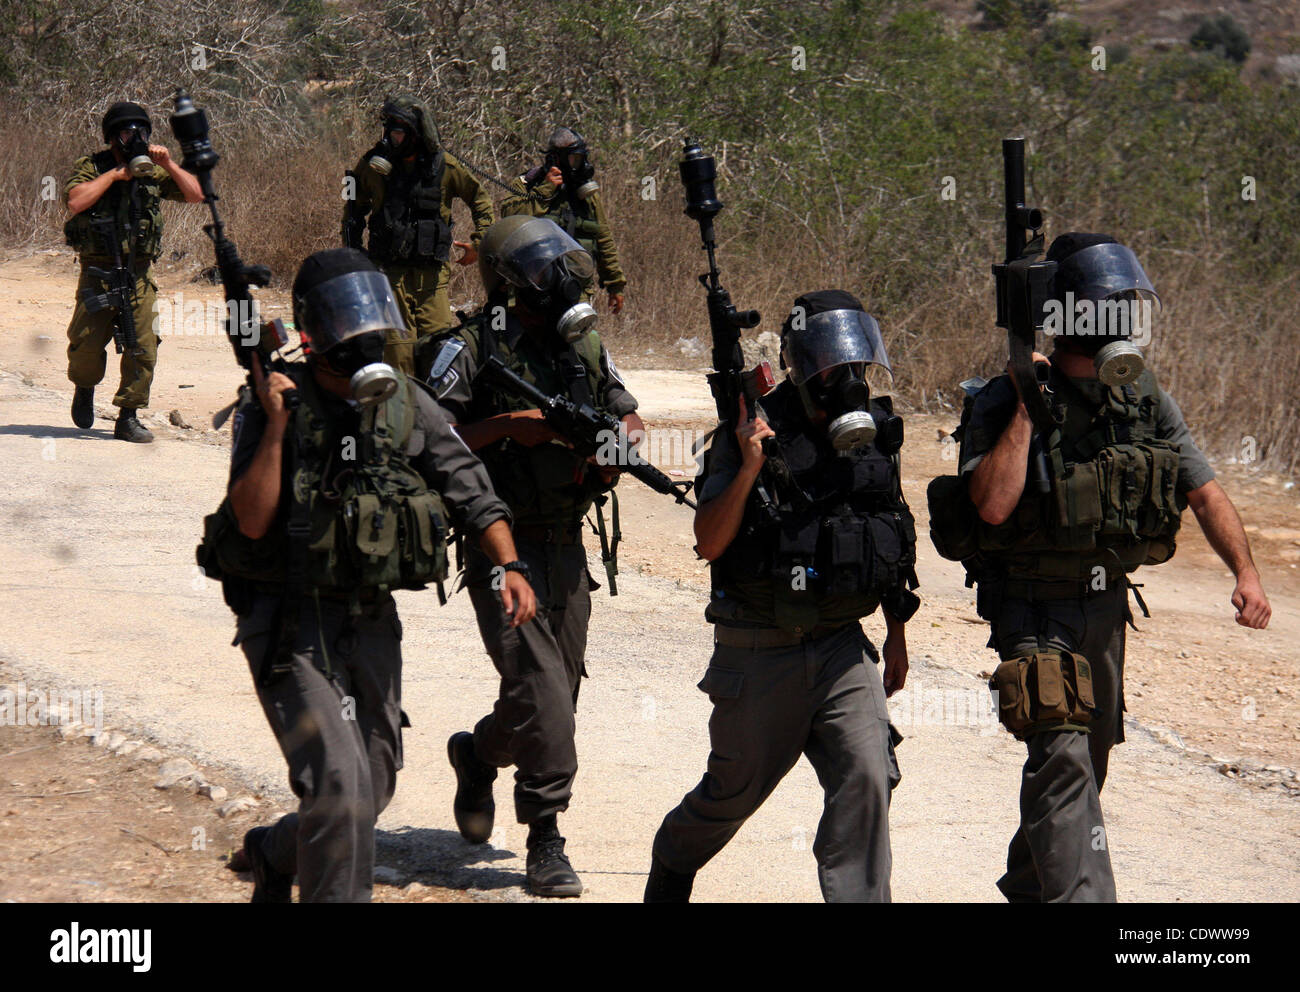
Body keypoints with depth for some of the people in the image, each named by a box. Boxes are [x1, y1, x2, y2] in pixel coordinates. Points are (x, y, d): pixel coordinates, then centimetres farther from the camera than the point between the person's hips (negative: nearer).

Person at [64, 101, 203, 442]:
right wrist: (114, 174, -16)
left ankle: (128, 417, 4)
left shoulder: (152, 172, 8)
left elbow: (196, 194, 5)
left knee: (144, 346, -6)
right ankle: (84, 388, 25)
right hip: (98, 271, -3)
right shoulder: (90, 168, -2)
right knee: (87, 342, -8)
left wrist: (169, 165, -8)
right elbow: (75, 202, -21)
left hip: (139, 274, 3)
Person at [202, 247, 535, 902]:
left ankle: (273, 855, 42)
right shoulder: (274, 406, -11)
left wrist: (508, 567, -11)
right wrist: (276, 425, -24)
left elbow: (470, 491, 3)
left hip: (372, 622, 6)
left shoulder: (406, 405, 1)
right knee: (340, 780, -19)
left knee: (371, 790, 15)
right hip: (292, 626, -5)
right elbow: (252, 521, -19)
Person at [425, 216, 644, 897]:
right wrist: (505, 426, -21)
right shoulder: (475, 348, -9)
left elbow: (629, 418, 21)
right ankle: (546, 843, -9)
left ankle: (478, 754, 41)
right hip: (504, 546, -6)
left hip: (566, 548, 6)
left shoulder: (585, 347, 9)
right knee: (538, 687, -15)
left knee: (559, 691, 11)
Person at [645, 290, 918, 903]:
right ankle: (671, 866, 42)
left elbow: (893, 541, 15)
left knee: (865, 776, -16)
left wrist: (897, 634, 17)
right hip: (760, 651, -3)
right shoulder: (752, 435, -12)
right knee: (736, 790, 13)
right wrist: (749, 469, -29)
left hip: (842, 647, 3)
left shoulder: (874, 434, 3)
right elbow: (709, 542, -17)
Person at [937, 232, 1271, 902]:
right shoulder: (1002, 404, -15)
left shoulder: (1146, 401, 1)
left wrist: (1245, 571, -11)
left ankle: (1029, 885, 36)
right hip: (1035, 608, -6)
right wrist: (1025, 410, -26)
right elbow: (992, 506, -27)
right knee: (1063, 759, -18)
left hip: (1106, 602, 6)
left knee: (1089, 758, 16)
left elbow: (1204, 492, 2)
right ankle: (1081, 897, -24)